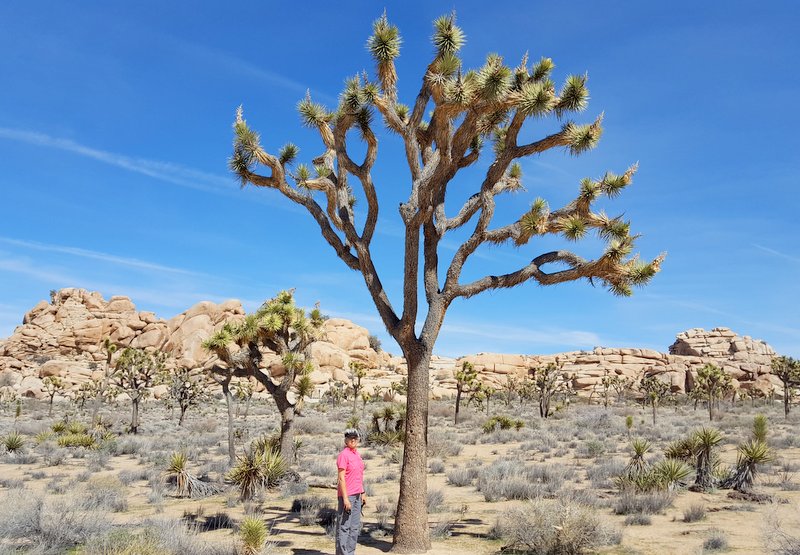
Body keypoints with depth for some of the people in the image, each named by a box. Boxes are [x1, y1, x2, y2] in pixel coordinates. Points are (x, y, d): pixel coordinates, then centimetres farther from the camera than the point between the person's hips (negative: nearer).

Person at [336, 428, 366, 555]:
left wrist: (362, 493, 17)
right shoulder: (343, 455, -13)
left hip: (357, 496, 9)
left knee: (355, 526, 13)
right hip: (347, 495, -9)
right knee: (344, 526, -2)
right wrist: (345, 499, -20)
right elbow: (341, 478, -17)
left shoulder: (357, 454, 13)